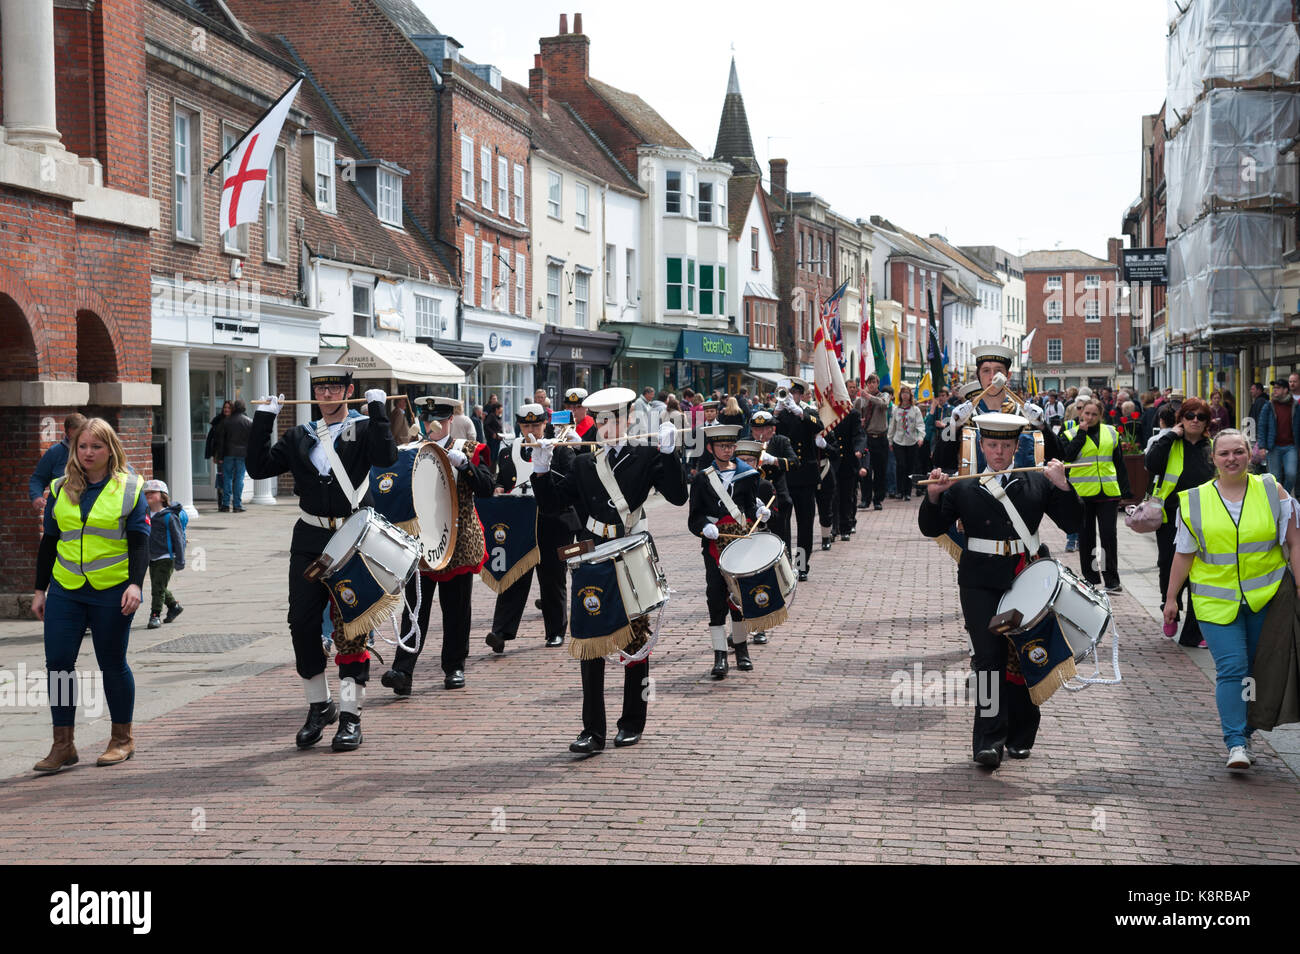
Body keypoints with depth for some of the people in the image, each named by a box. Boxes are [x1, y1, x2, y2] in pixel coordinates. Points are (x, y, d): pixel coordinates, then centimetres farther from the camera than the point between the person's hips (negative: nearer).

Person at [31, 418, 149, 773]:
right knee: (58, 662, -3)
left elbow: (139, 542, -2)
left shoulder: (129, 488, 1)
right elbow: (49, 542, 14)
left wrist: (135, 584, -14)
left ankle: (122, 739, 20)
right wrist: (40, 590, 12)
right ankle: (63, 745, 5)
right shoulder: (61, 489, 10)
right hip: (65, 590, 3)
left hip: (112, 593, -3)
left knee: (112, 663, 5)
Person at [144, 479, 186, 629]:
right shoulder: (146, 514, 8)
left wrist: (180, 560, -13)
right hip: (152, 558, 7)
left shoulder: (169, 516, -12)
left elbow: (178, 538, -11)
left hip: (166, 558, -7)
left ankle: (155, 615, 1)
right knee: (157, 587, 13)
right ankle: (174, 606, 34)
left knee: (158, 587, -9)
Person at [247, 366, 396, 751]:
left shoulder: (364, 430, 1)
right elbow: (258, 467, 6)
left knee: (351, 628, -1)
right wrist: (264, 418, 2)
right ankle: (319, 705, 19)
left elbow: (385, 457, -19)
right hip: (310, 542, 4)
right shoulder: (299, 437, 12)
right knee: (302, 623, 2)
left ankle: (350, 716, 6)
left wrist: (377, 408, -15)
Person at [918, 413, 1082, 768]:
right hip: (981, 583, -2)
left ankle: (1019, 737, 22)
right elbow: (932, 528, 1)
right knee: (989, 654, -12)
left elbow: (1071, 523, 4)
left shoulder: (1038, 483, 8)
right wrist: (934, 496, -16)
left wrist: (1062, 486, -11)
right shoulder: (962, 488, 5)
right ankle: (989, 740, -11)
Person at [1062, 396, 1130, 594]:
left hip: (1108, 492, 1)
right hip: (1082, 492, -1)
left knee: (1109, 535, -2)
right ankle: (1090, 578, 16)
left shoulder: (1111, 433, 10)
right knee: (1086, 537, 6)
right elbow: (1068, 455, -16)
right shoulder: (1073, 433, 3)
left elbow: (1119, 463, 14)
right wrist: (1082, 432, -13)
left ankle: (1112, 580, 2)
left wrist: (1123, 490, 10)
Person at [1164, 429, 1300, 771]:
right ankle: (1236, 743, -10)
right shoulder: (1194, 501, 3)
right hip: (1217, 600, -1)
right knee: (1231, 667, -12)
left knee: (1257, 669, 7)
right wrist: (1170, 598, 7)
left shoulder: (1271, 491, 2)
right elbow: (1183, 554, 7)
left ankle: (1243, 732, 20)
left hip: (1266, 597, 1)